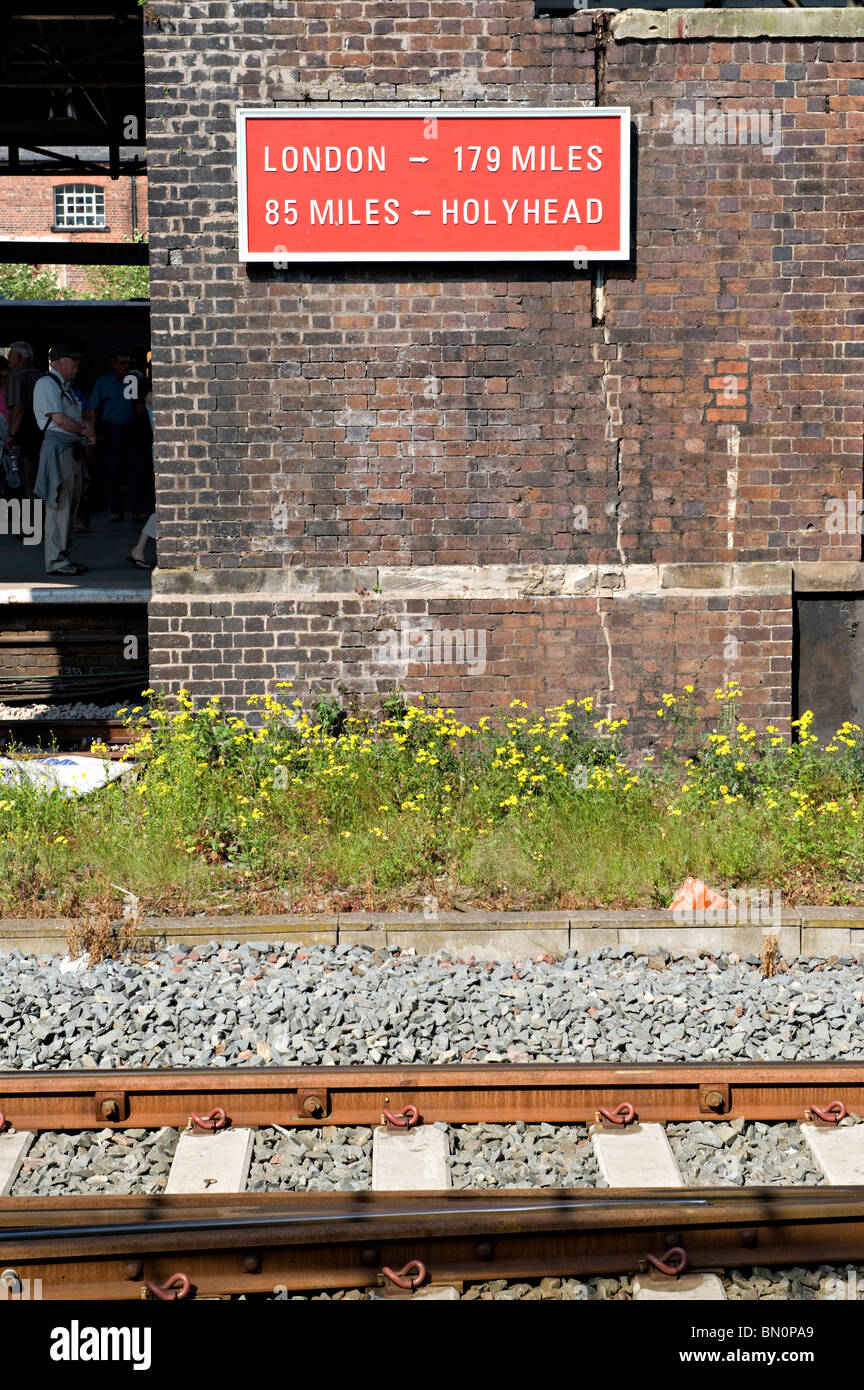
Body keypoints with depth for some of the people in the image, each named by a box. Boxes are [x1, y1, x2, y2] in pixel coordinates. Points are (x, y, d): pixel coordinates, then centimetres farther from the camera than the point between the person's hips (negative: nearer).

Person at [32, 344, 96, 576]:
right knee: (59, 506, -9)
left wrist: (86, 427, -5)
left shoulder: (66, 387, 23)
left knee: (70, 507, 10)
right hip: (57, 449, -10)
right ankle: (56, 561, -8)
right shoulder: (46, 384, -7)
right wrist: (86, 431, -3)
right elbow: (59, 419, -15)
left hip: (73, 450, 10)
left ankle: (64, 557, 15)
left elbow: (77, 420, 19)